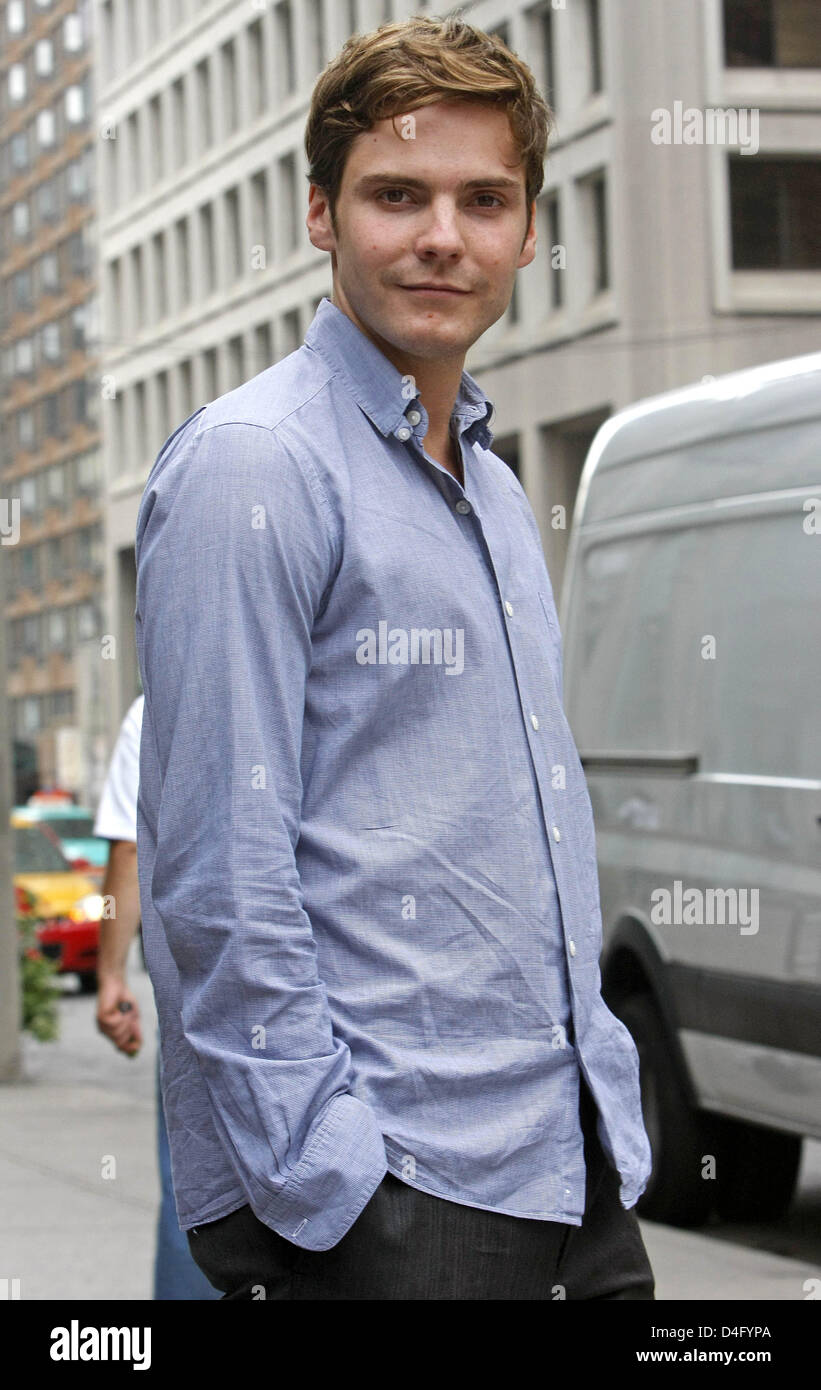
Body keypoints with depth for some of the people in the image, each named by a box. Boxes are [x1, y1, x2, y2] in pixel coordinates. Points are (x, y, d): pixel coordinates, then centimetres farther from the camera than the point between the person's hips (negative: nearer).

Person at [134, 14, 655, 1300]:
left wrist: (608, 1117, 15)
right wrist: (322, 1182, -19)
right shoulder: (248, 467, -9)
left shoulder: (497, 494, 17)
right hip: (378, 1197, -8)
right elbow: (219, 878, -16)